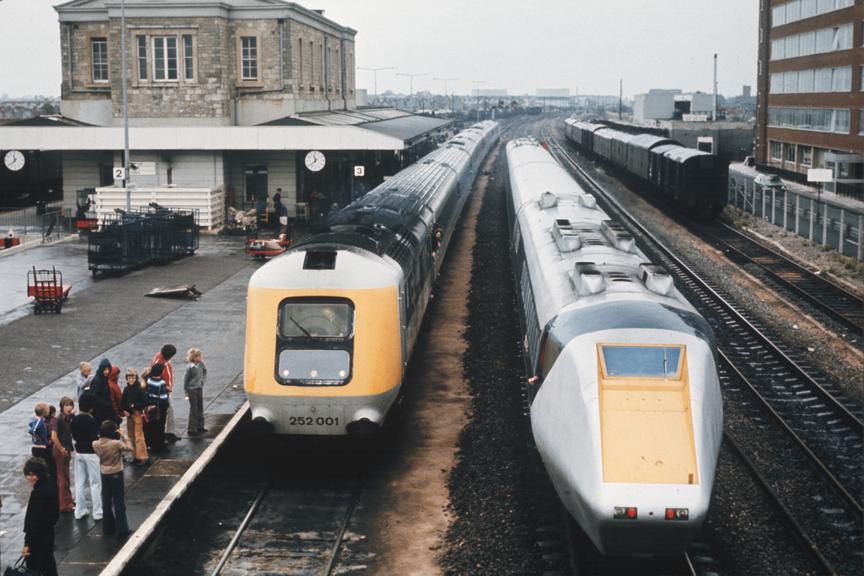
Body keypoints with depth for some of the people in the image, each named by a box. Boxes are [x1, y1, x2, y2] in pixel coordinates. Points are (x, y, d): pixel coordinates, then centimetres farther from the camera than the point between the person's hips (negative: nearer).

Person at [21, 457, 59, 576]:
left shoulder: (38, 493, -25)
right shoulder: (51, 485, 1)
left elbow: (34, 520, -24)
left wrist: (27, 543, -22)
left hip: (38, 536, -9)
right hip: (48, 532, 9)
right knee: (48, 562, 21)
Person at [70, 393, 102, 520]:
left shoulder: (74, 420, 0)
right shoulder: (91, 420, -19)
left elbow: (74, 437, 8)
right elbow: (95, 438, -19)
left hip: (78, 452, 6)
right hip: (91, 453, -6)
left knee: (80, 482, 12)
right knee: (95, 483, 3)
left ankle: (79, 511, 17)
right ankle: (97, 512, 5)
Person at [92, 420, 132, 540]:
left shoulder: (96, 444, -9)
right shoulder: (117, 443, -23)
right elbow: (129, 448, -10)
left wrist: (102, 435, 3)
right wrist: (123, 436, -5)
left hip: (104, 475, 5)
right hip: (116, 474, -5)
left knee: (106, 502, 17)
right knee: (119, 503, 3)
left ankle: (108, 528, 26)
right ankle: (122, 531, 6)